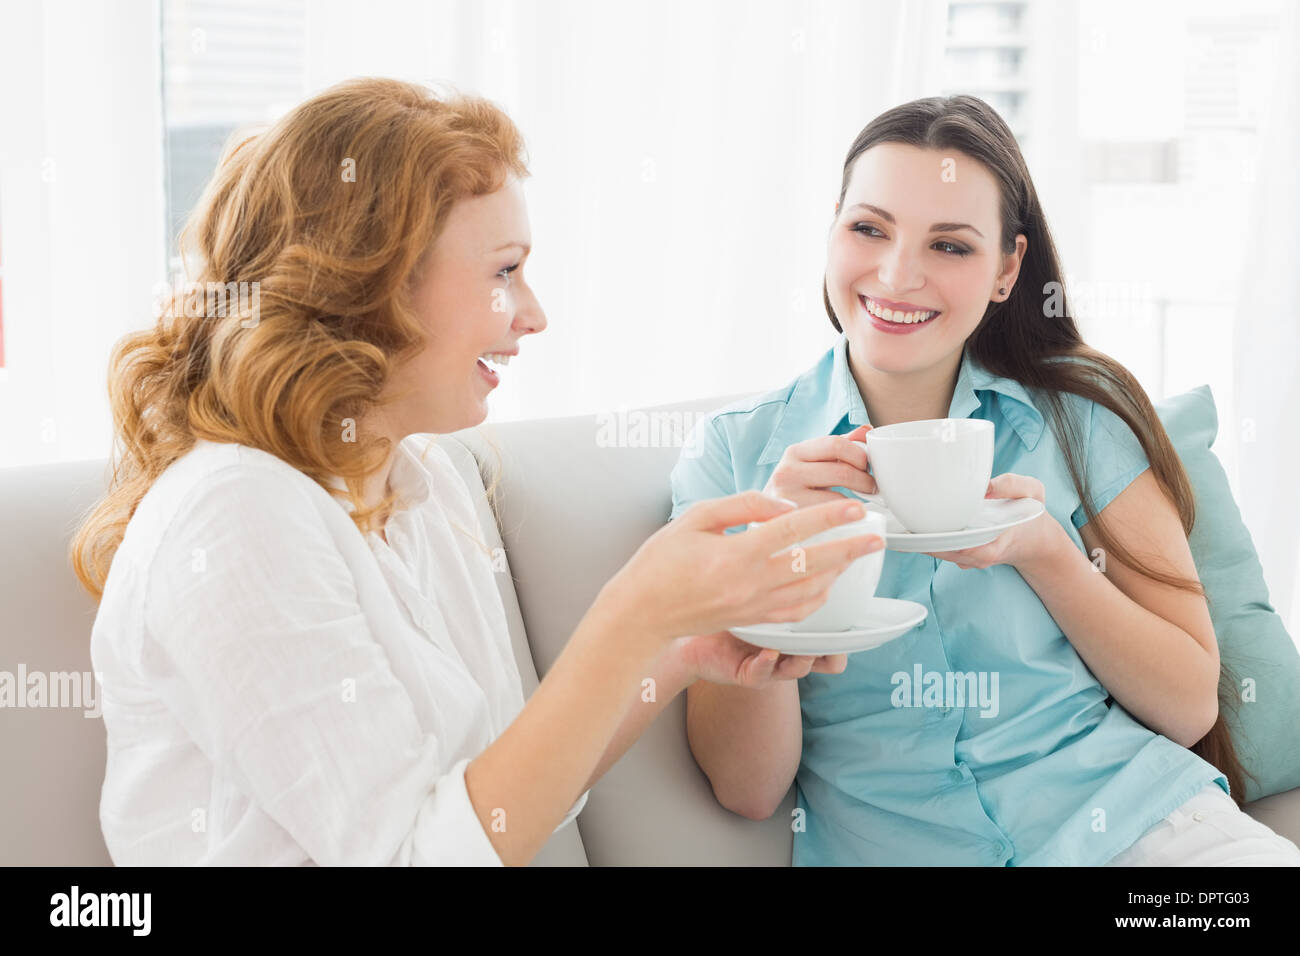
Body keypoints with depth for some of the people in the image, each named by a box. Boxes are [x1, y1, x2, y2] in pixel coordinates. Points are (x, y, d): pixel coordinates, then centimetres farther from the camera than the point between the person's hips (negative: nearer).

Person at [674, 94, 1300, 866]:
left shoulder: (1083, 417, 4)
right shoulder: (733, 455, 2)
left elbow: (1191, 707, 4)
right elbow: (749, 788, -2)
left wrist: (1043, 548, -10)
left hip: (1132, 823, 0)